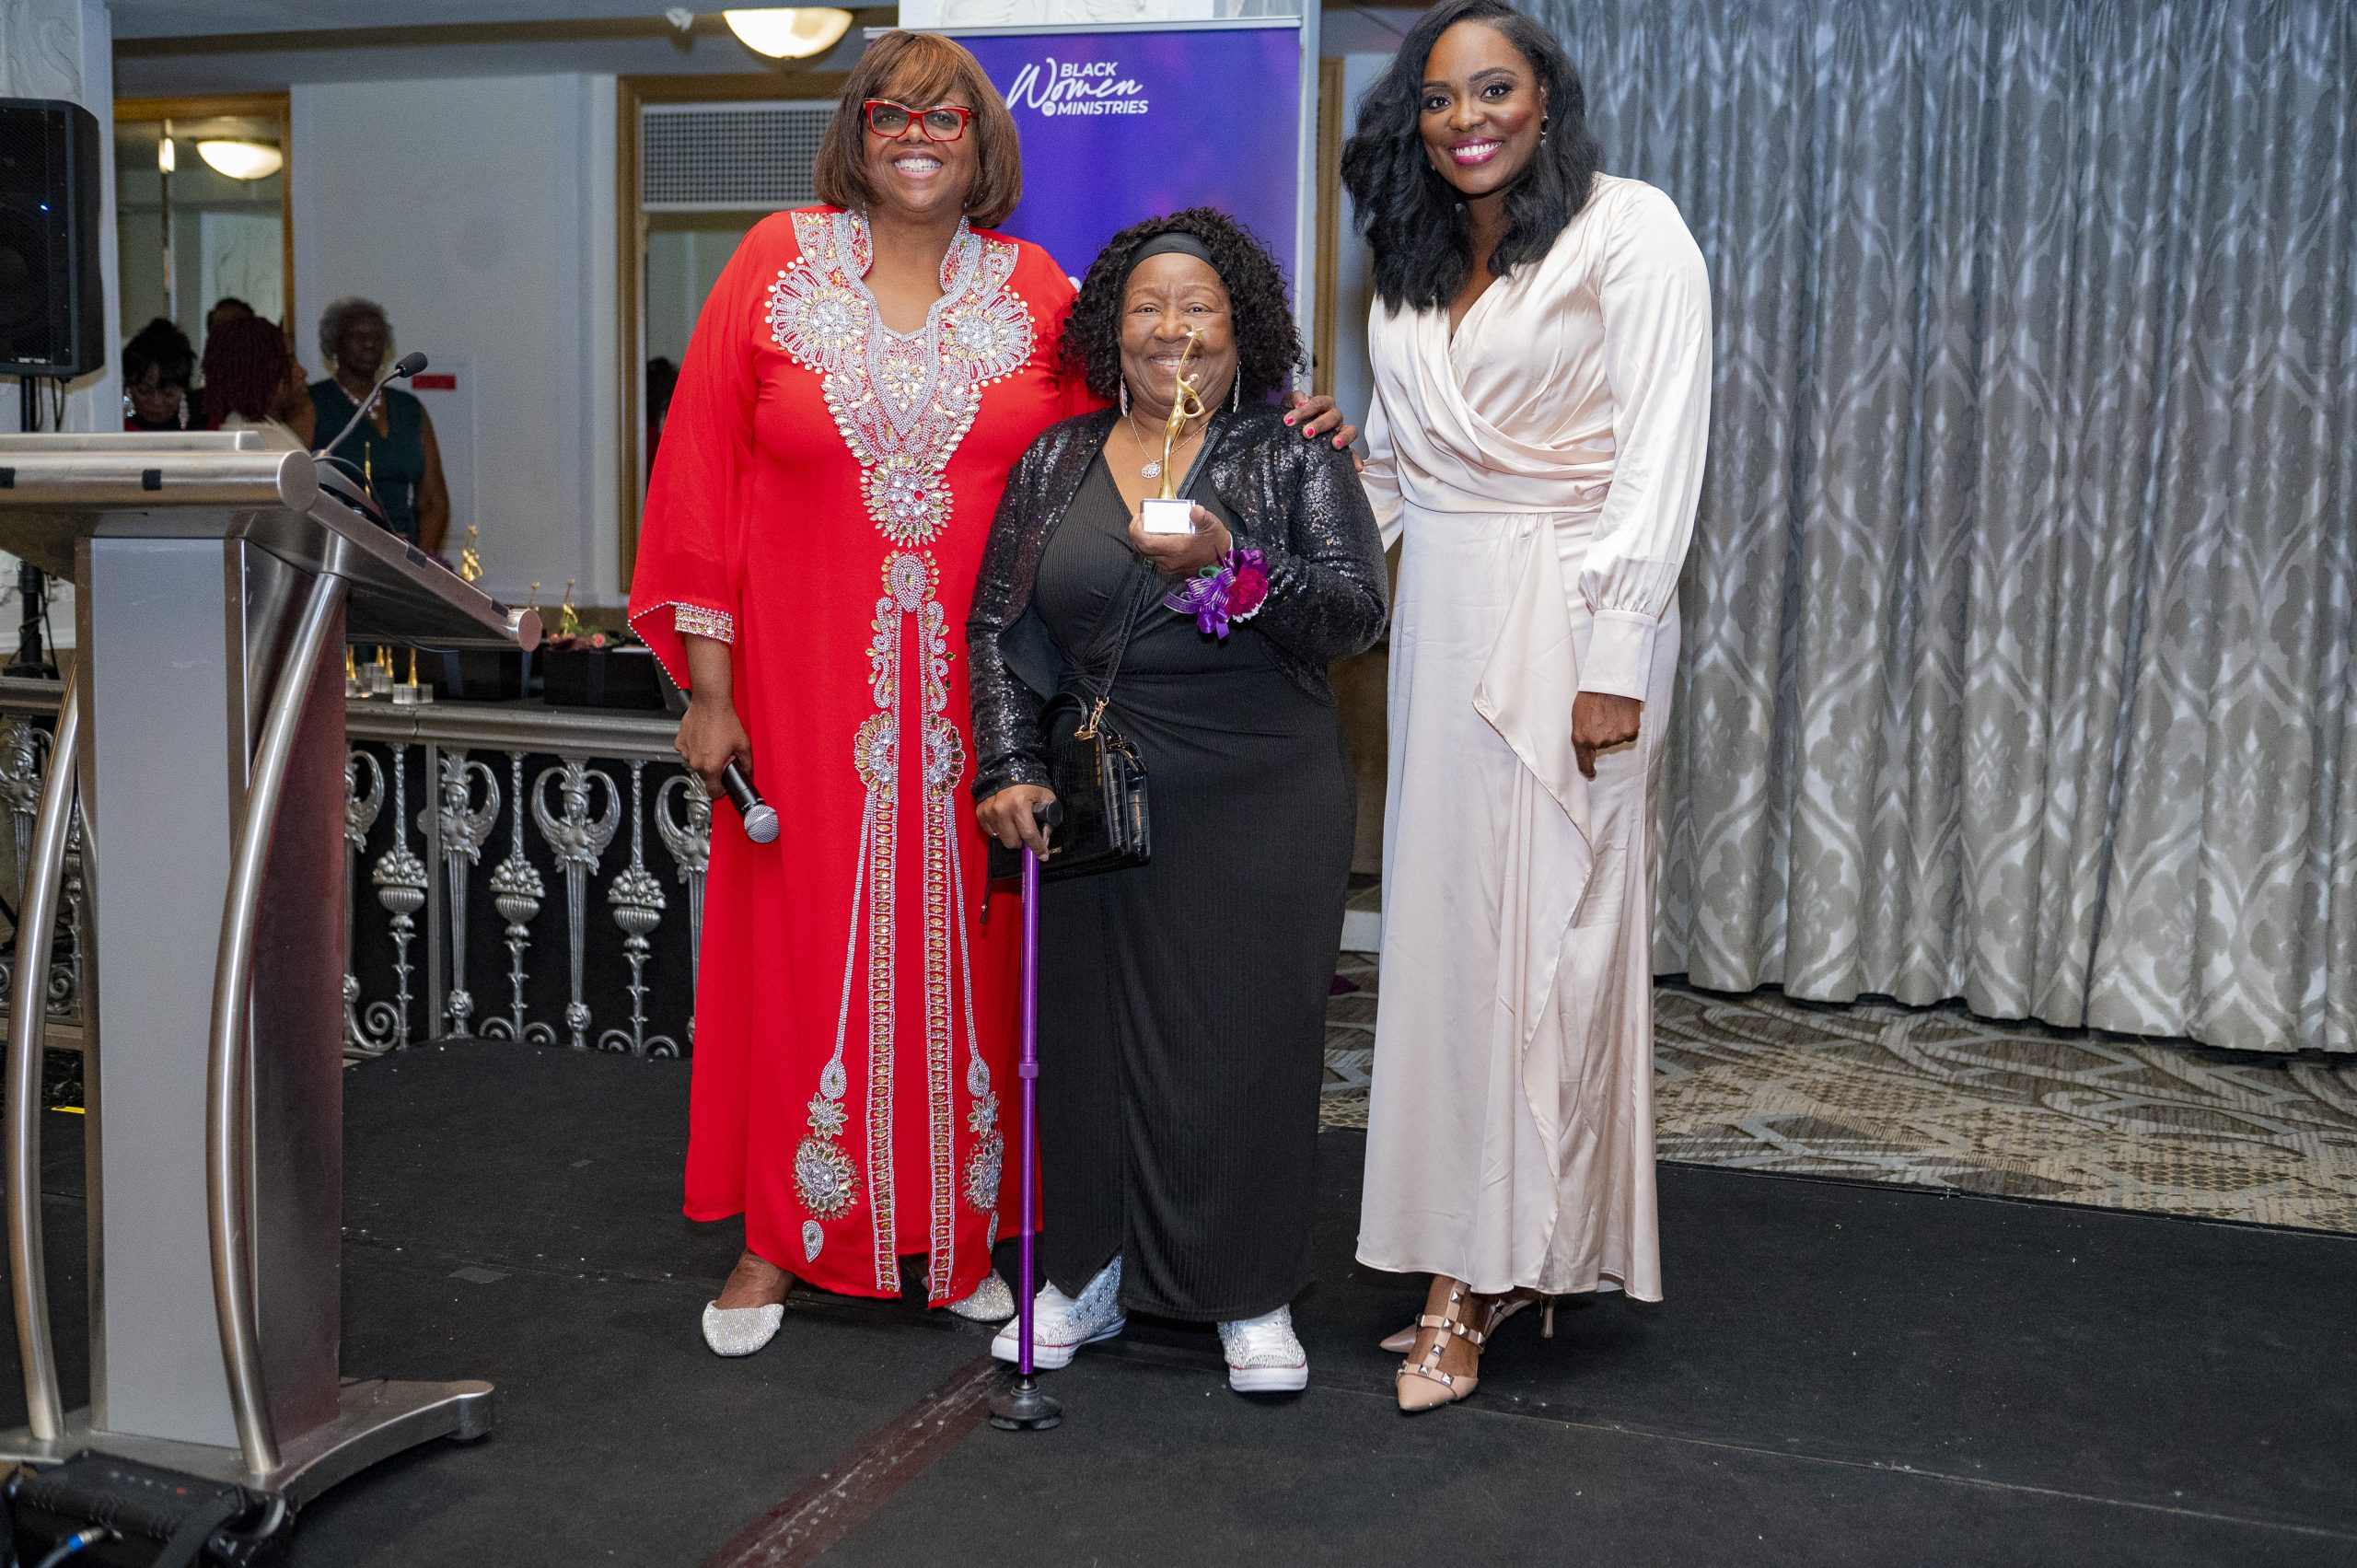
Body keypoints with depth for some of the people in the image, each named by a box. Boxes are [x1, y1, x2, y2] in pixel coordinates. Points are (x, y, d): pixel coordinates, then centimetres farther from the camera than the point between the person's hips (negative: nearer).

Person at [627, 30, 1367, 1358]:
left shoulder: (1032, 290, 6)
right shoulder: (779, 264, 3)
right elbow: (700, 476, 2)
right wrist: (709, 689, -2)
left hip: (980, 689, 1)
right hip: (812, 687, -1)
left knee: (966, 941, 6)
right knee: (805, 942, 3)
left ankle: (970, 1229, 21)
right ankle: (780, 1237, 19)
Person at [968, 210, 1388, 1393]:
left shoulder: (1293, 457, 4)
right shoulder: (1054, 465, 11)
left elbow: (1358, 613, -6)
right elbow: (997, 626, 10)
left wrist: (1231, 566, -21)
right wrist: (1009, 770, -1)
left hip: (1261, 797, -2)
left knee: (1247, 1034, 0)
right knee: (1089, 1025, 5)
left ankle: (1251, 1295, 14)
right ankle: (1087, 1275, 21)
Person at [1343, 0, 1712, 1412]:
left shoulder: (1629, 232, -5)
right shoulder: (1416, 261, 16)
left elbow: (1661, 456, -12)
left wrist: (1614, 663, -17)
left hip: (1568, 609, -7)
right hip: (1442, 610, 7)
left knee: (1545, 927, -4)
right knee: (1444, 916, 5)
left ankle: (1494, 1263, 5)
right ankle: (1480, 1258, 14)